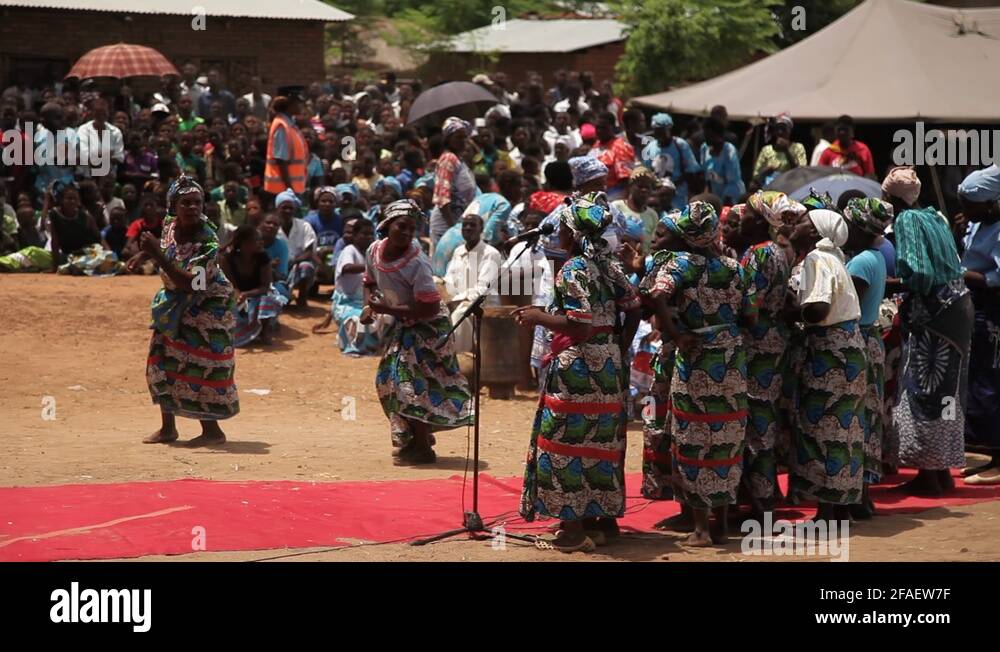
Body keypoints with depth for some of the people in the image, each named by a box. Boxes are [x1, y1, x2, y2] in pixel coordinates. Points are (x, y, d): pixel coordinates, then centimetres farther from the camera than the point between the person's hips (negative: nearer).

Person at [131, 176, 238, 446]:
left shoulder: (207, 242, -29)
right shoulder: (170, 225, -8)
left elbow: (188, 283, -36)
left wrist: (156, 254, -40)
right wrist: (144, 254, 0)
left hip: (205, 307, -8)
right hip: (174, 304, 8)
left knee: (200, 366, -9)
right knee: (161, 361, 10)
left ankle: (212, 430, 4)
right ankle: (168, 427, 22)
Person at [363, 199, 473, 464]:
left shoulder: (417, 263, -28)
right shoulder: (374, 251, -7)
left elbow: (429, 308, -28)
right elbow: (371, 283, 14)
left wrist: (387, 309, -28)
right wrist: (369, 307, -6)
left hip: (428, 326, -8)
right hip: (402, 325, 8)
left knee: (410, 381, -12)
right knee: (388, 379, 12)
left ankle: (422, 448, 1)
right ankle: (417, 437, 29)